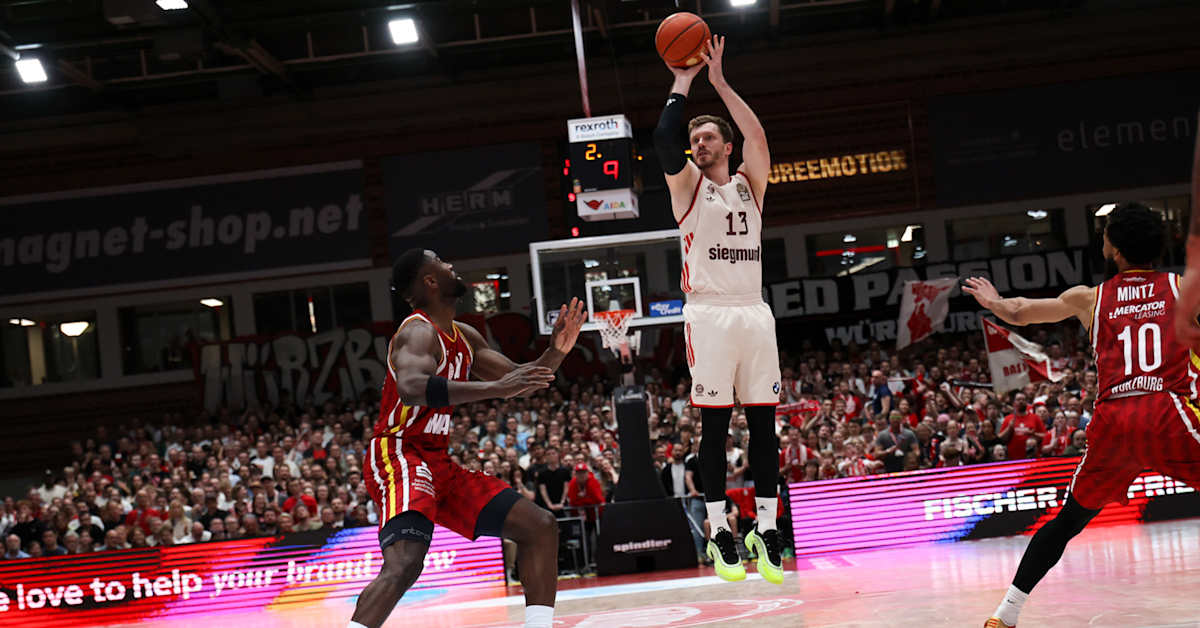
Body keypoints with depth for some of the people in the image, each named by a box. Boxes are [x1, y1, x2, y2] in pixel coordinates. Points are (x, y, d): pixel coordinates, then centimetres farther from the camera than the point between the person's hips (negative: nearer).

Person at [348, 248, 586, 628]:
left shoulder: (465, 337, 16)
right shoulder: (419, 332, -13)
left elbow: (518, 379, 23)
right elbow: (411, 387, -35)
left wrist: (555, 352, 4)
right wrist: (496, 388, -39)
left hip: (439, 465, 9)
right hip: (400, 457, -9)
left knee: (540, 527, 7)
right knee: (405, 564, -32)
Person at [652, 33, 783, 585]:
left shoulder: (749, 183, 14)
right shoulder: (687, 183, 7)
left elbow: (757, 134, -3)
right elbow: (663, 139, -11)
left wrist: (719, 81, -4)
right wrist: (682, 84, -3)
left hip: (754, 312, 3)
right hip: (709, 314, -3)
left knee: (763, 423, 2)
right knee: (714, 425, -2)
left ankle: (766, 529, 6)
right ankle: (719, 533, 2)